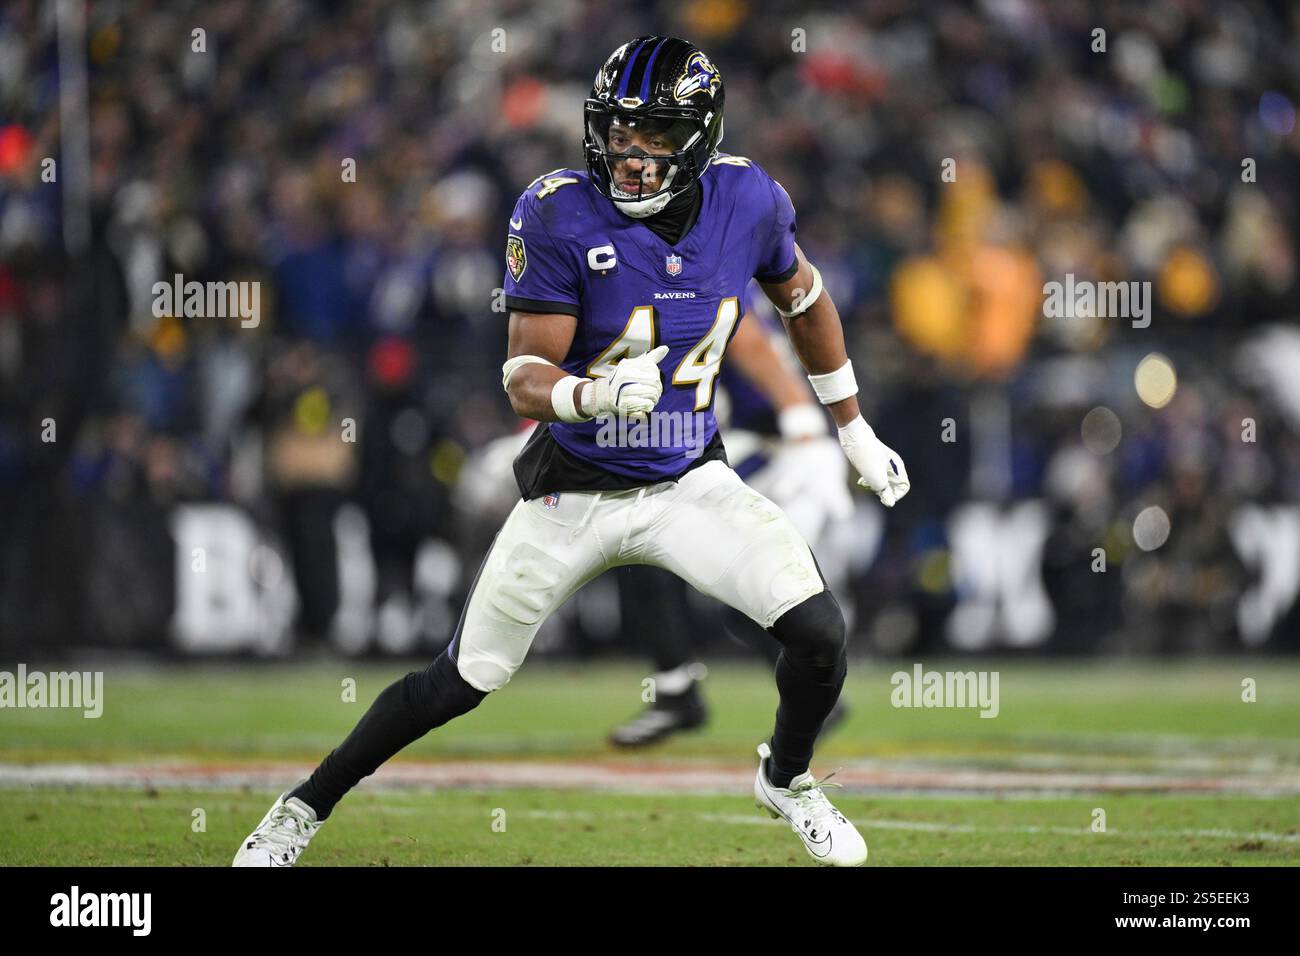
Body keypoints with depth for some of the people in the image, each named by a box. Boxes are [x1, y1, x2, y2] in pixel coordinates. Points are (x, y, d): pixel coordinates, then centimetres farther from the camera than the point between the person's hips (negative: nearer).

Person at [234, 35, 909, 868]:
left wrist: (856, 432, 17)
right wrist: (596, 397, -43)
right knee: (463, 681, 6)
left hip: (691, 484, 2)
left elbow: (805, 300, 10)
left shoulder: (746, 203, -11)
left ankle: (787, 779, 17)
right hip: (574, 493, -2)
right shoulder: (562, 217, -21)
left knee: (819, 634, -15)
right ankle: (307, 807, 26)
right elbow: (523, 380, -20)